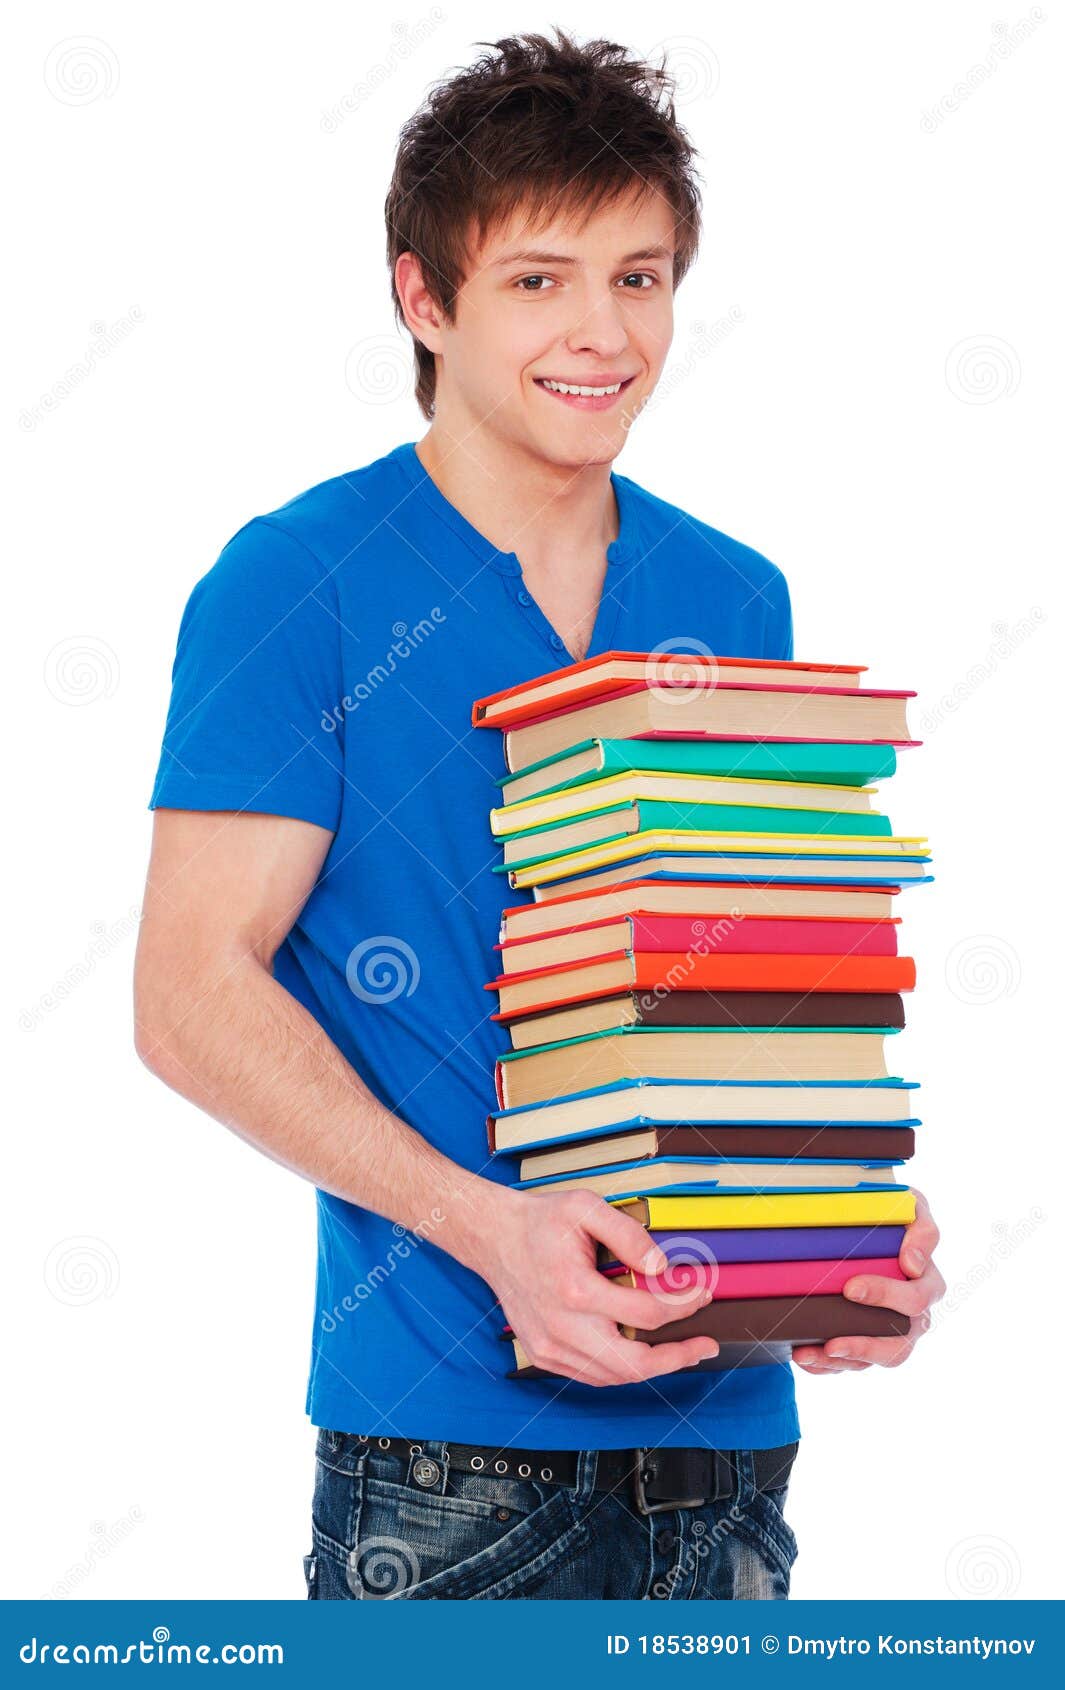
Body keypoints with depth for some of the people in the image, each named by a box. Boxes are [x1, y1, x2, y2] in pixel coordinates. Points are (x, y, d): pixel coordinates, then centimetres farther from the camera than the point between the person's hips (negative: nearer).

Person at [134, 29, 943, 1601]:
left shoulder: (737, 600, 11)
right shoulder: (297, 586, -5)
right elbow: (193, 996, -10)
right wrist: (487, 1225, -20)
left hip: (725, 1409, 5)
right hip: (449, 1434, -5)